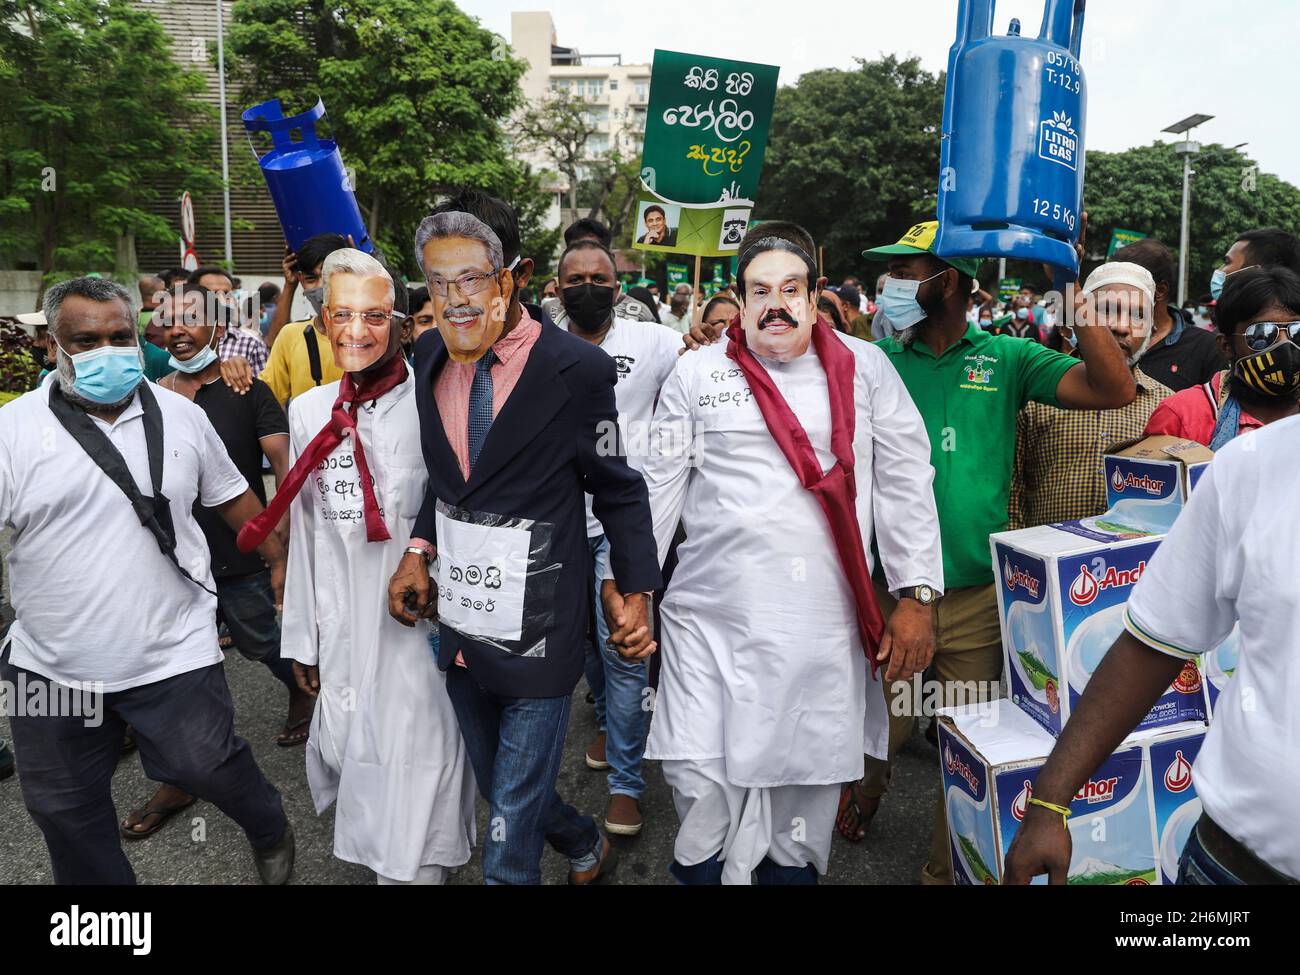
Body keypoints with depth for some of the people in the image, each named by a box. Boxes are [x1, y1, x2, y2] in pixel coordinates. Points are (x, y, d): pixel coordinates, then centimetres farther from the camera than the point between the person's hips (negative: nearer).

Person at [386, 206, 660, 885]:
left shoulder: (576, 368, -15)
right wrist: (418, 550, 1)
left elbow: (618, 489, -6)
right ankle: (586, 846, 51)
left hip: (538, 629, -6)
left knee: (514, 812, 4)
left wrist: (636, 592, -7)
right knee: (498, 786, 24)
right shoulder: (430, 357, 2)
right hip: (460, 620, 7)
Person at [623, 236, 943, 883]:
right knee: (701, 795, -1)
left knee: (806, 800, 9)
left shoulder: (864, 368, 5)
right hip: (711, 620, 0)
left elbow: (905, 484, 5)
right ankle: (702, 869, 28)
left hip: (825, 632, 1)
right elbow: (658, 489, 7)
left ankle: (789, 867, 35)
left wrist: (915, 598, 1)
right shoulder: (696, 375, 5)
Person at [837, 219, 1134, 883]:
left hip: (977, 598, 0)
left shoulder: (1006, 359, 2)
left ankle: (946, 868, 35)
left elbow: (1114, 390, -6)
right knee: (879, 732, 12)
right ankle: (868, 788, 48)